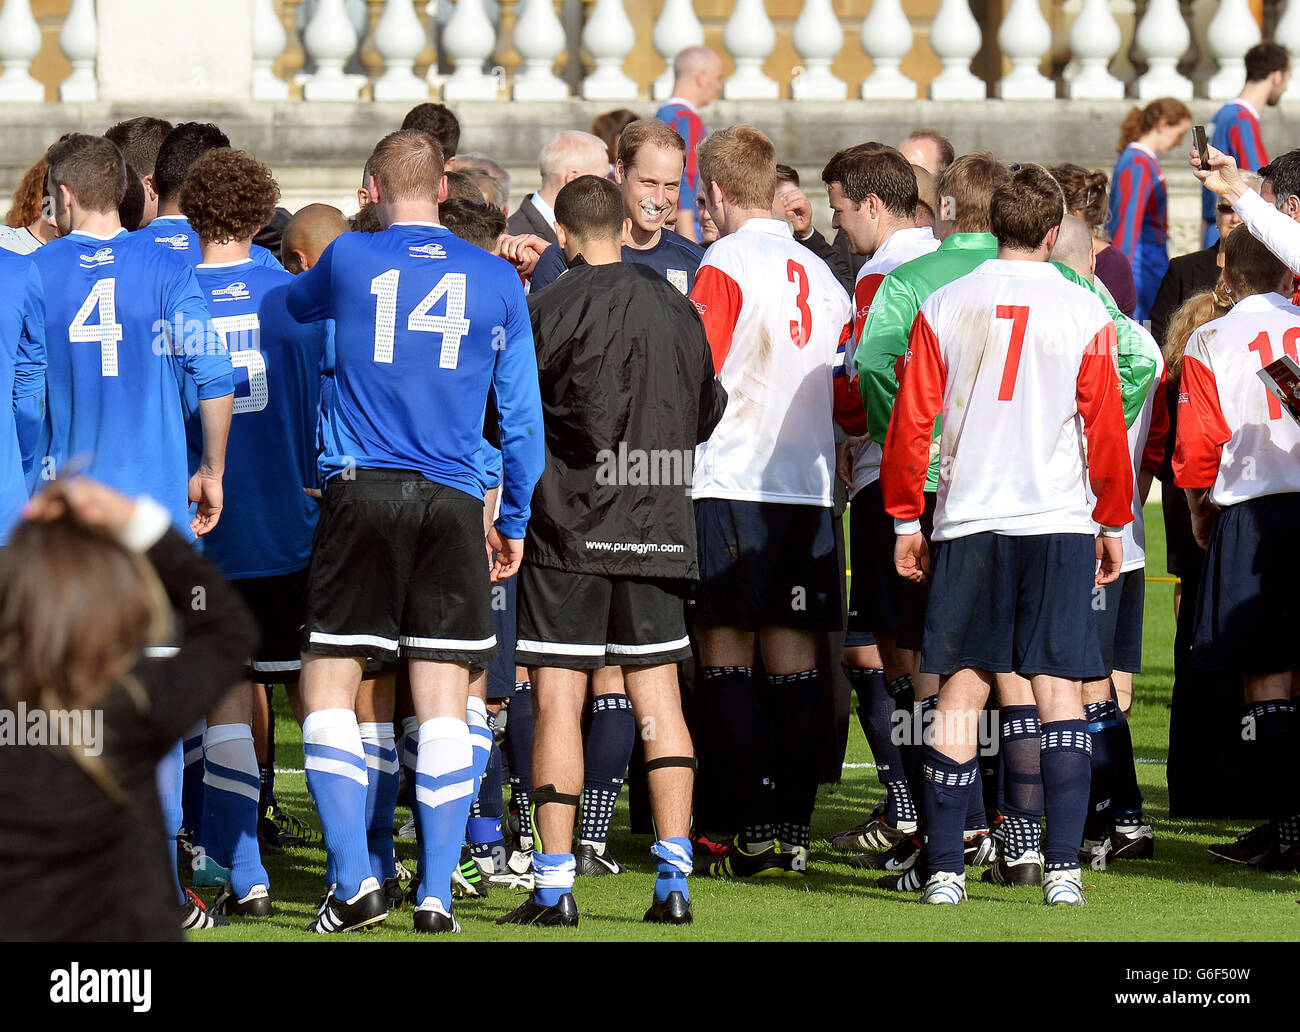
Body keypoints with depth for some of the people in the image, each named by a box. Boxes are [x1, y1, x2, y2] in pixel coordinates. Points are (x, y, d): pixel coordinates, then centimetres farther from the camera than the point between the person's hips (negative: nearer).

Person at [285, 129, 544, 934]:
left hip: (361, 495, -1)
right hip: (454, 503, 2)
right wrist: (515, 521, 18)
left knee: (329, 688, 5)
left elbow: (295, 304, 26)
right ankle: (437, 894, 0)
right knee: (444, 702, 3)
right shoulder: (497, 280, 6)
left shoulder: (350, 261, 2)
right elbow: (522, 415, 9)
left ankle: (355, 883, -5)